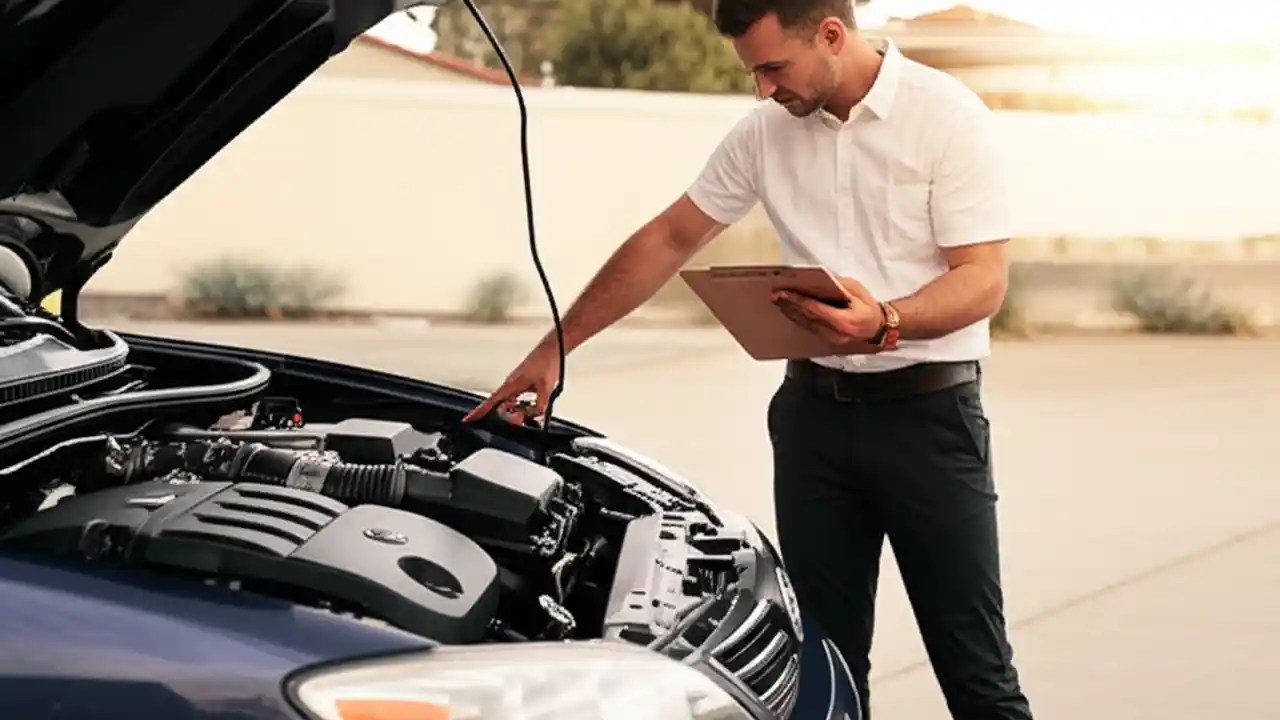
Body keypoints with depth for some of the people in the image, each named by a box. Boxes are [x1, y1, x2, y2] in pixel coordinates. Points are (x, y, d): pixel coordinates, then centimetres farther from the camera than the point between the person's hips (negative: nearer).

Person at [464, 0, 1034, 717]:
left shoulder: (948, 117, -10)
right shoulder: (767, 131, 5)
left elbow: (984, 278, -14)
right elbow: (669, 241, 12)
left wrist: (887, 323, -33)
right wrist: (556, 347, 10)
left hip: (927, 411, -5)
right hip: (813, 408, 5)